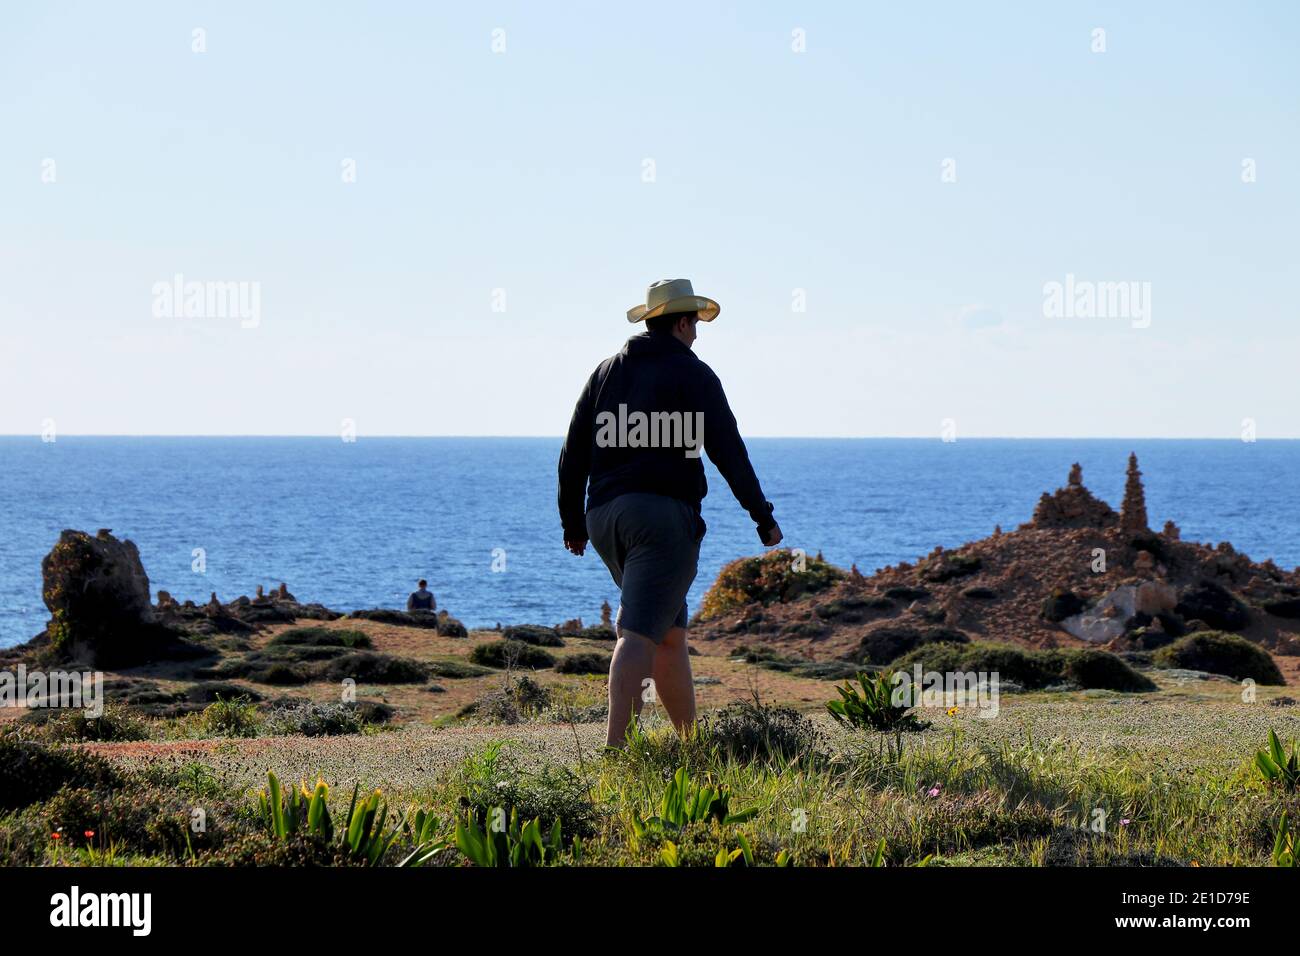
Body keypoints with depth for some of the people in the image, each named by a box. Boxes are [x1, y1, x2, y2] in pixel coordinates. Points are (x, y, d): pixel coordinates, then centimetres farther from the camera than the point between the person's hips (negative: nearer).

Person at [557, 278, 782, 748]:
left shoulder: (607, 371, 16)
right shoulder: (692, 373, -1)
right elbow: (727, 449, -5)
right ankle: (615, 745, -25)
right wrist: (763, 515, 2)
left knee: (671, 630, 18)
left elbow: (574, 451, 14)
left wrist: (572, 520, 21)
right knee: (639, 633, -14)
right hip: (664, 514, -7)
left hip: (605, 515, 7)